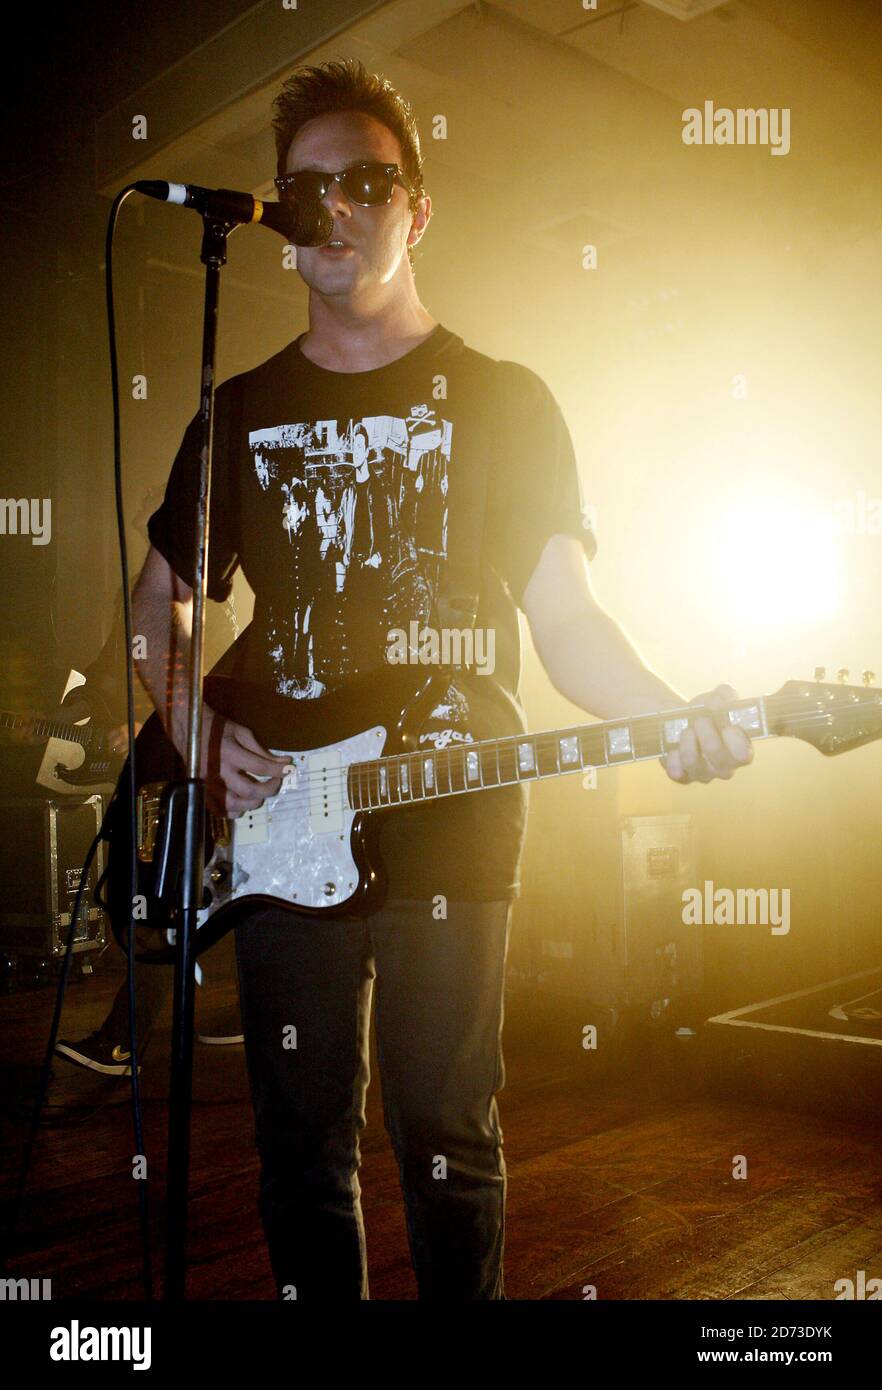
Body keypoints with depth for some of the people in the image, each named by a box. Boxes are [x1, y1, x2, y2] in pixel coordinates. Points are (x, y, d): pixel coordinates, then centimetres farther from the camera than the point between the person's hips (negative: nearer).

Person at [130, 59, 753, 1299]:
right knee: (303, 1138, 12)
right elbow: (164, 596, 16)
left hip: (450, 827, -2)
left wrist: (671, 717, -20)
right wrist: (196, 730, -2)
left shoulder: (503, 401, 3)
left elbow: (564, 611, -1)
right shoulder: (243, 411, 11)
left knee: (447, 1138, 7)